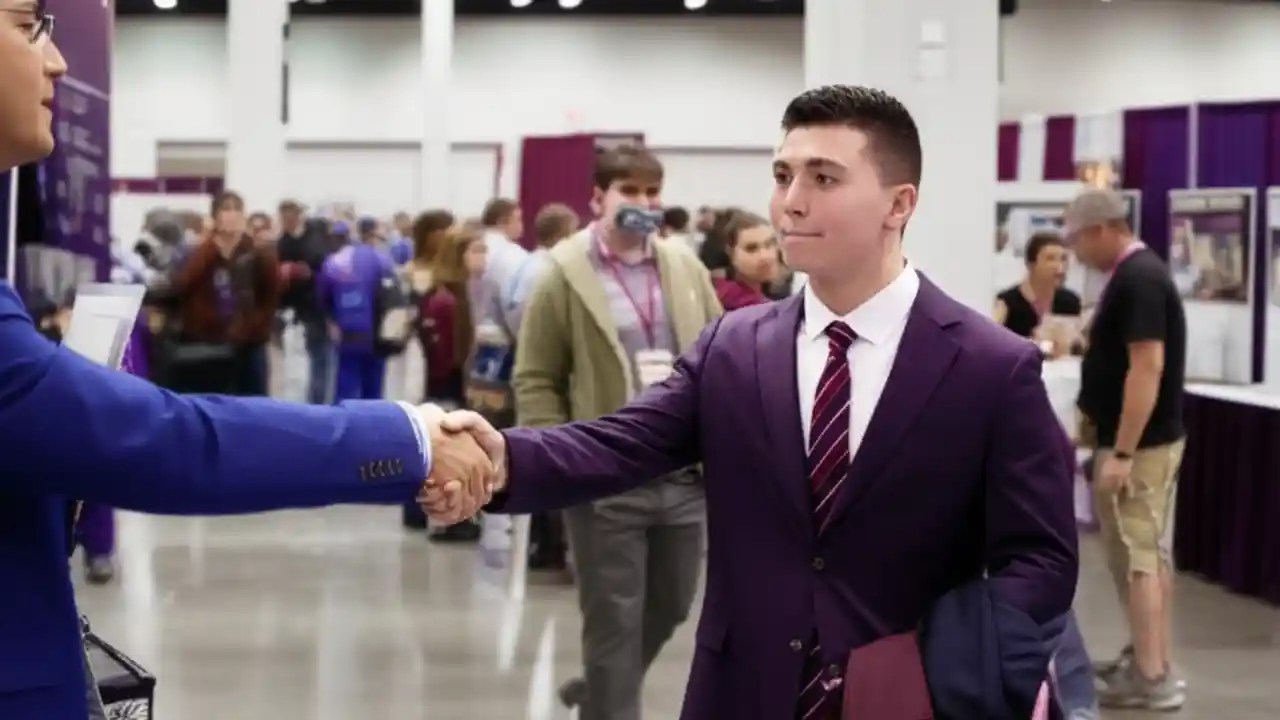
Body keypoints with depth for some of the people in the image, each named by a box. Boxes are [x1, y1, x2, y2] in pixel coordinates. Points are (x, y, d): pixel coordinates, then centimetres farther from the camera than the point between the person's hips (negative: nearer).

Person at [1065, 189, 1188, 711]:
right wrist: (1096, 419, 21)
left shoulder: (1136, 280, -20)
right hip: (1151, 438, 10)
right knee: (1149, 552, 14)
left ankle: (1152, 677, -1)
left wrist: (1120, 453, -25)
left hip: (1138, 444, -10)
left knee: (1134, 556, -5)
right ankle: (1152, 659, 21)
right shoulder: (1140, 274, 12)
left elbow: (1147, 367, -25)